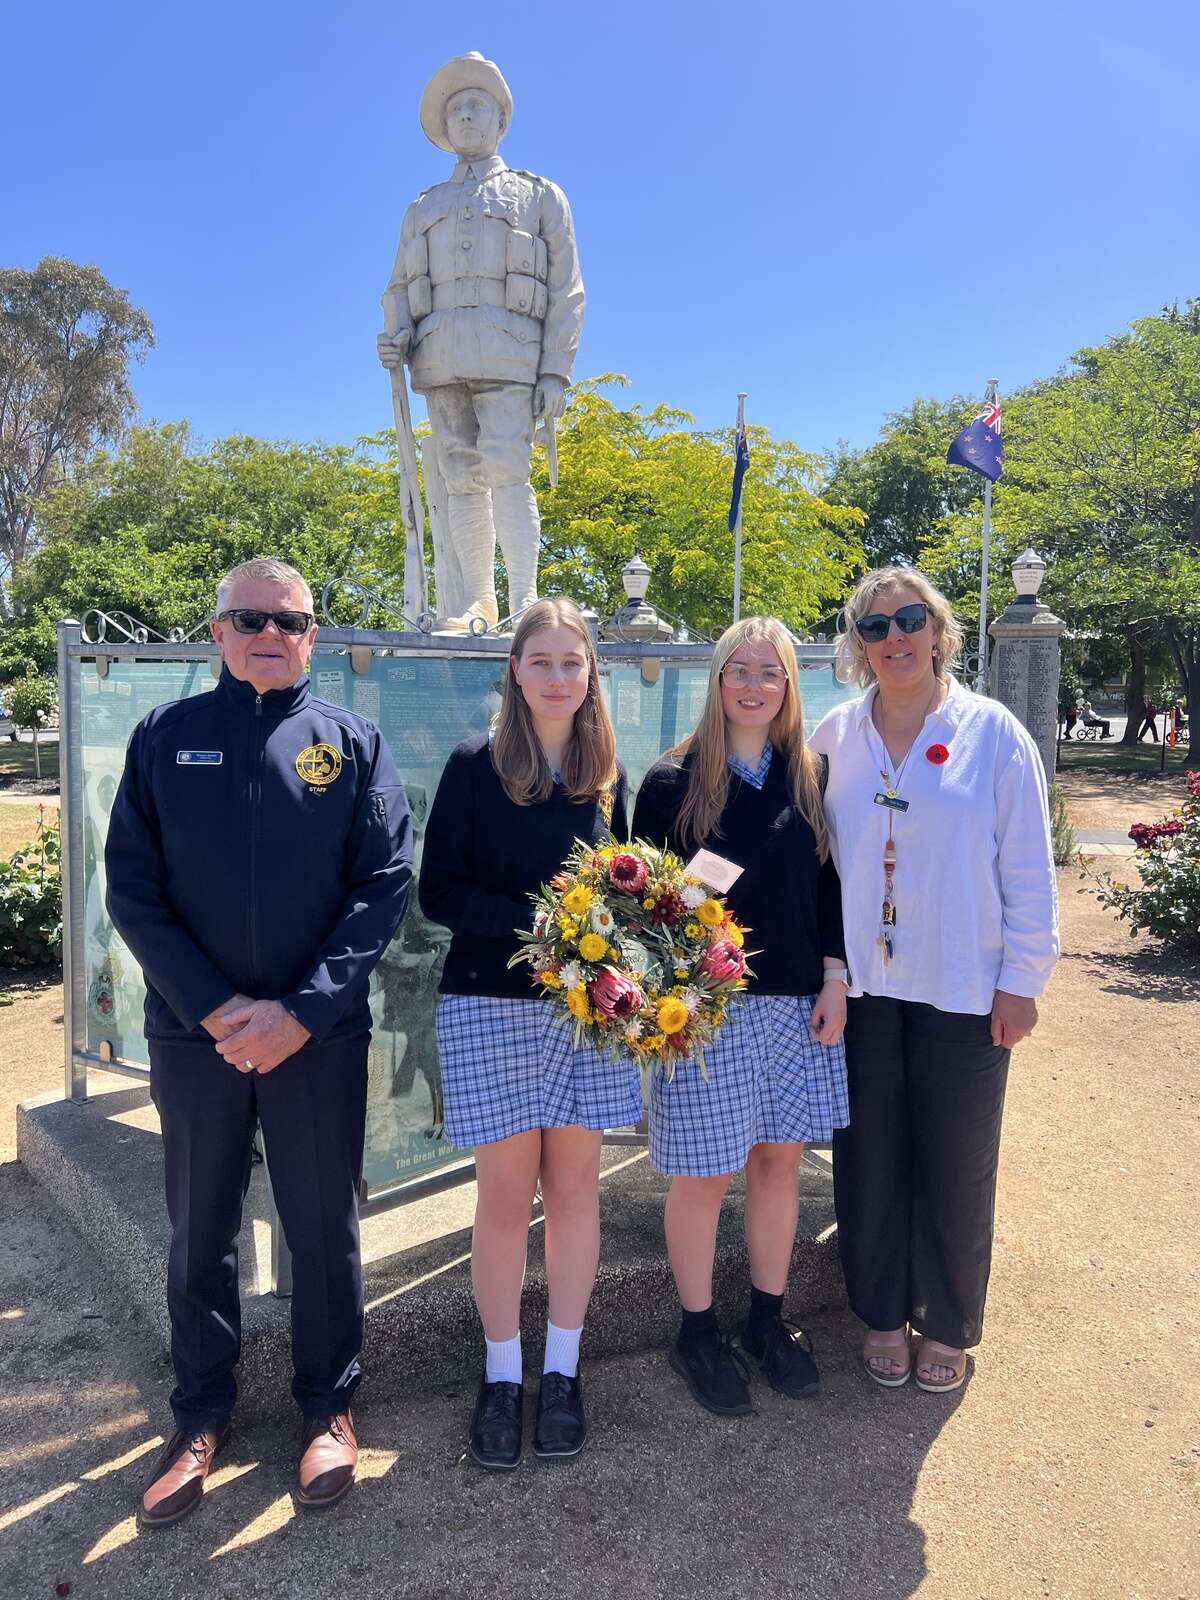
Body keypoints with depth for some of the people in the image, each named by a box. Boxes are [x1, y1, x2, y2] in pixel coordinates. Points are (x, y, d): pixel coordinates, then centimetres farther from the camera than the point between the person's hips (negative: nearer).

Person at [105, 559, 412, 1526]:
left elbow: (385, 885, -5)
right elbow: (133, 889, -2)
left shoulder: (352, 743, 0)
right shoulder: (165, 737, 2)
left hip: (319, 1036, -1)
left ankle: (328, 1405, 33)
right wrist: (214, 1008, -12)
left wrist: (301, 1011, -14)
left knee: (324, 1228, 12)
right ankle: (202, 1416, 36)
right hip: (194, 1034, 1)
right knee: (200, 1232, 15)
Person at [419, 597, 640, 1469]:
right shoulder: (476, 765, -5)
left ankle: (562, 1371, 28)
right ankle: (502, 1374, 25)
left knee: (575, 1185, 10)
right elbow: (440, 891, -9)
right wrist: (536, 922, -21)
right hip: (492, 1005, -3)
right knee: (507, 1193, 5)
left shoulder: (606, 772, 7)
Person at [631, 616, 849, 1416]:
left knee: (780, 1162, 14)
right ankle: (698, 1329, 27)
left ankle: (769, 1318, 33)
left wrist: (835, 979, 3)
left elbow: (829, 886, 9)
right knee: (705, 1174, 6)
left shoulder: (811, 778, 6)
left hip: (797, 1003, 4)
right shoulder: (674, 781, -5)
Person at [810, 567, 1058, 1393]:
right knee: (870, 1156, 12)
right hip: (861, 984, 2)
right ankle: (884, 1313, 32)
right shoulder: (835, 736, 2)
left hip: (963, 987, -2)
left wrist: (1022, 978, -4)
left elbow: (1029, 867, -3)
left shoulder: (992, 731, -4)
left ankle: (948, 1324, 32)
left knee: (956, 1163, 11)